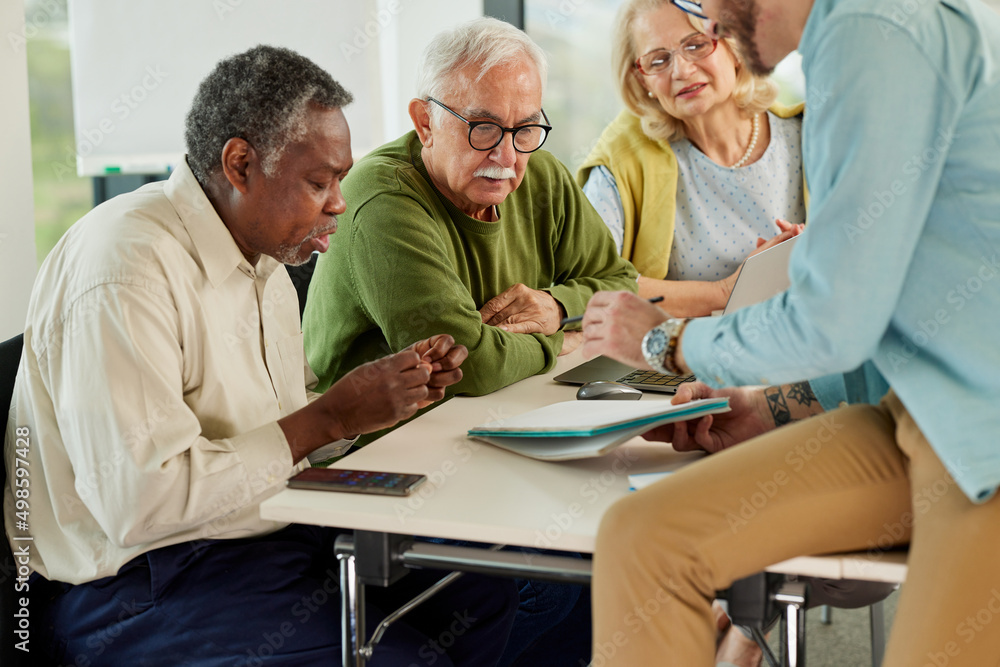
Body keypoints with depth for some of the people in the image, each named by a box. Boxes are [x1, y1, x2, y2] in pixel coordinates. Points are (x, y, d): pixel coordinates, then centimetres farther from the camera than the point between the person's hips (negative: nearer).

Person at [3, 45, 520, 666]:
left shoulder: (262, 253, 10)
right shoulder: (126, 269, -22)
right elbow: (138, 502, -28)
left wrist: (395, 390, 0)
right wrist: (330, 417, -23)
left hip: (271, 533, 9)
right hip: (135, 586, -9)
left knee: (488, 592, 1)